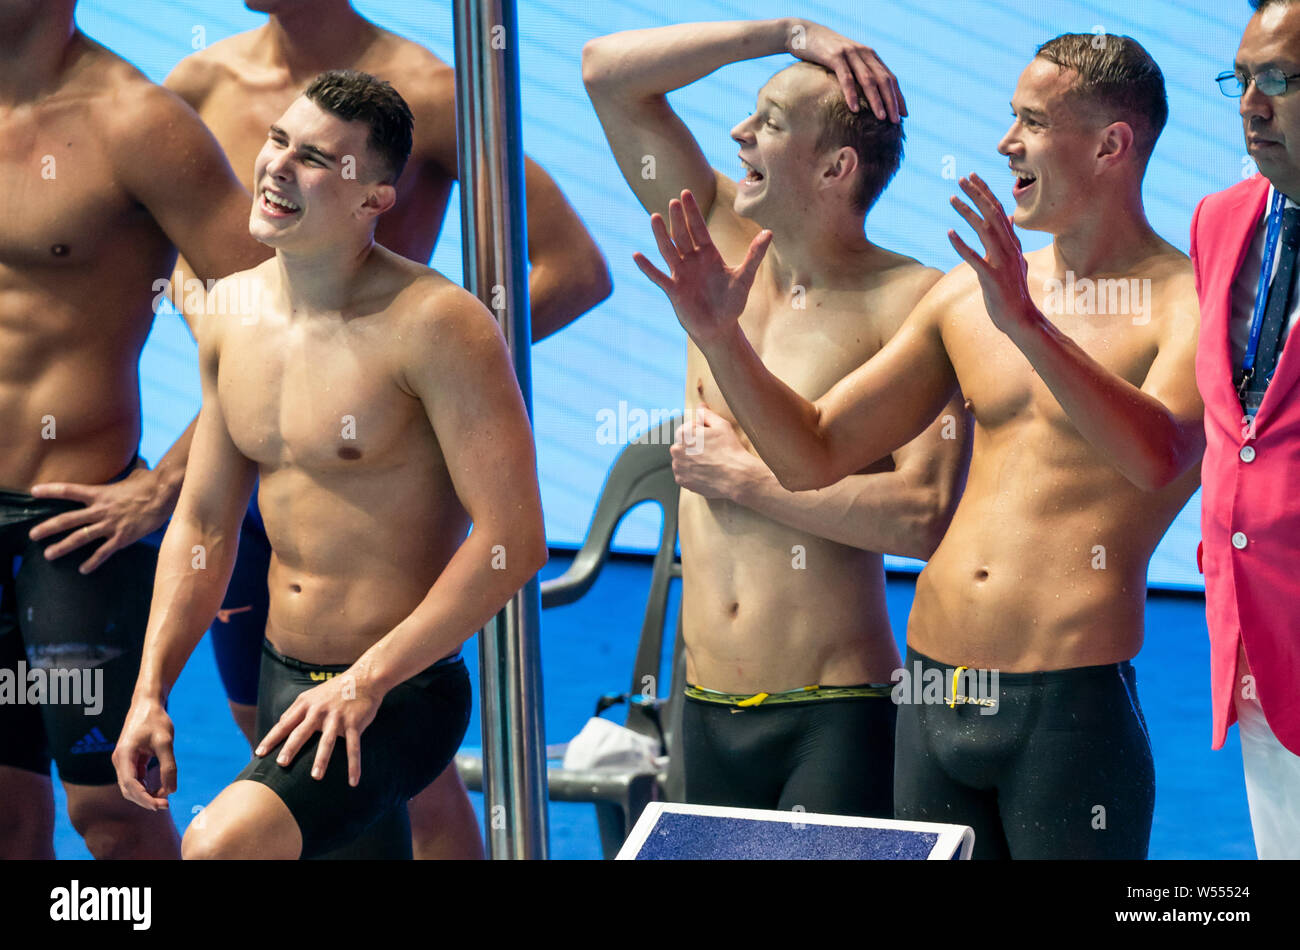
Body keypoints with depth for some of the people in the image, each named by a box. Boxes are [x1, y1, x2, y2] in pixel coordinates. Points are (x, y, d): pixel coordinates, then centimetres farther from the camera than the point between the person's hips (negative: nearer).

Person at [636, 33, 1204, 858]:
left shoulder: (1187, 303, -5)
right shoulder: (971, 294, 14)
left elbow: (1158, 458, -25)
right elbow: (814, 454, 15)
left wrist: (1029, 325, -35)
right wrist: (721, 337, 1)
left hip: (1070, 705, -6)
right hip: (933, 690, 6)